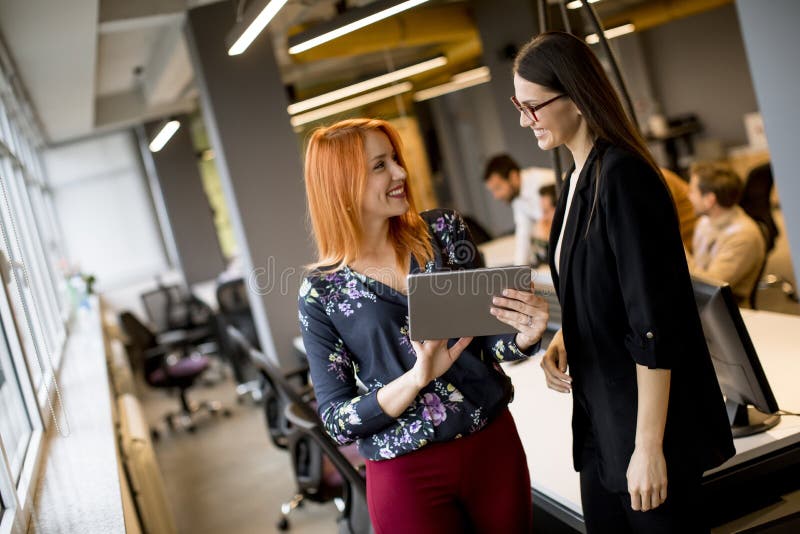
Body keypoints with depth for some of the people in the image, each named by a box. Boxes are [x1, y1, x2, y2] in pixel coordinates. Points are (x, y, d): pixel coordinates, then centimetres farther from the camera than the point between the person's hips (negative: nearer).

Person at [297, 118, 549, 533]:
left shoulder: (443, 231, -2)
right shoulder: (320, 292, -8)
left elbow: (490, 333, 1)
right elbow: (336, 421, -8)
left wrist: (523, 336, -23)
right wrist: (418, 378, -24)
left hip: (495, 443, 3)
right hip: (407, 475, -3)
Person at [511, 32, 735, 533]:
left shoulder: (623, 176, -19)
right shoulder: (579, 177, 7)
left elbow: (654, 328, -22)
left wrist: (649, 447, -20)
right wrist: (561, 339, 1)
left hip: (652, 422, -8)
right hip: (601, 420, 8)